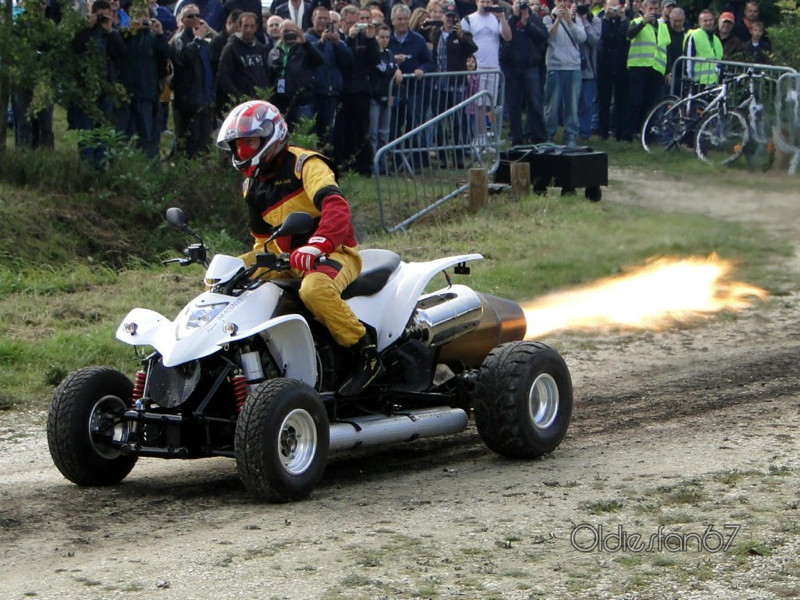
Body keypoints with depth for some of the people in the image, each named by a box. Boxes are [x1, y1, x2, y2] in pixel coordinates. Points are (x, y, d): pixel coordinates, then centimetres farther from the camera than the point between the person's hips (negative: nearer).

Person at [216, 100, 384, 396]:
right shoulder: (253, 185, 16)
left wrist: (317, 245, -45)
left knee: (313, 289, -42)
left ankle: (367, 352, -28)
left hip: (334, 253, -8)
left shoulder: (304, 164, -11)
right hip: (284, 259, 8)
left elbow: (337, 208, -29)